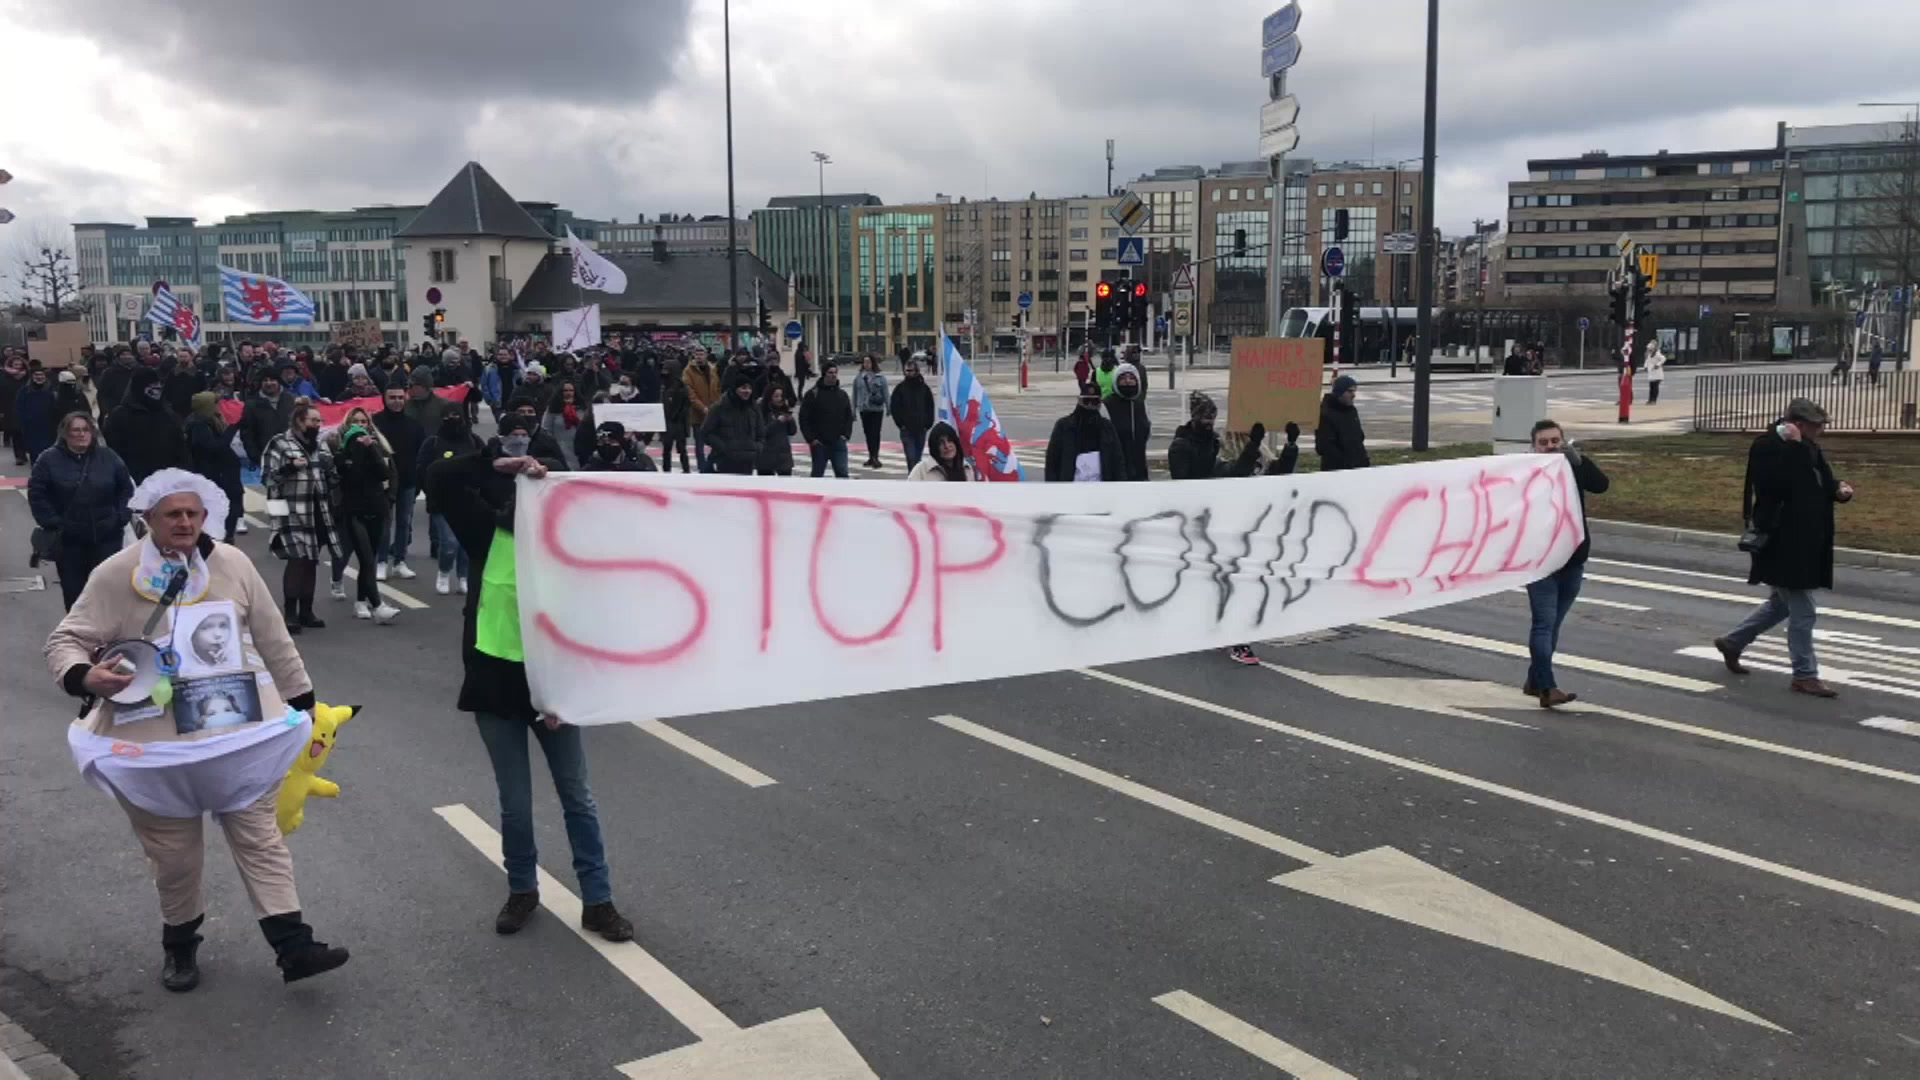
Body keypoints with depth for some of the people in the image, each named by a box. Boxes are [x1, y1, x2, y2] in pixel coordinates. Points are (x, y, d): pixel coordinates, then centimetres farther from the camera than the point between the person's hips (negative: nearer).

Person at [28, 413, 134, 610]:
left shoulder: (108, 457, 2)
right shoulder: (49, 460, -3)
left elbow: (126, 488, 8)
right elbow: (36, 494, -3)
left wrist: (121, 518, -2)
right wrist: (52, 524, -10)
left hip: (107, 537, 1)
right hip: (68, 540, -1)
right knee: (74, 590, 8)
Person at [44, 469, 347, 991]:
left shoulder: (233, 565, -3)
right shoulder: (115, 576, -9)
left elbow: (273, 641, 5)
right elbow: (66, 640, -5)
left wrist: (302, 701, 9)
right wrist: (84, 677, -28)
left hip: (235, 732, 2)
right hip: (155, 741, -1)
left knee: (260, 836, 4)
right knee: (174, 854, 11)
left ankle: (293, 946, 7)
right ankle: (179, 944, 35)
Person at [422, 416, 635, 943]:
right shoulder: (489, 533, -5)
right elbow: (439, 480, -12)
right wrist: (498, 463, -21)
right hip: (495, 679, 1)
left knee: (577, 798, 8)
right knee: (514, 803, 12)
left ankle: (597, 901, 18)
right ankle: (522, 891, 33)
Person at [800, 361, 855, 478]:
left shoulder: (842, 394, 8)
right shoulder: (813, 394, -6)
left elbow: (849, 416, 14)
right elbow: (804, 419, -6)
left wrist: (846, 434, 1)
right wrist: (811, 439, -11)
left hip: (838, 442, 3)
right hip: (819, 443, -2)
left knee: (842, 473, -6)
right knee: (817, 474, 9)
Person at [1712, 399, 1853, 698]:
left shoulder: (1809, 449, 11)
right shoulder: (1767, 447, -16)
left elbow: (1822, 484, 21)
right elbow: (1776, 483, -30)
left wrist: (1840, 489, -1)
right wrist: (1793, 446, -28)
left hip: (1803, 543, 10)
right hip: (1782, 545, -10)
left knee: (1782, 604, 21)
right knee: (1802, 612, -4)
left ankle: (1732, 642, 34)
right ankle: (1804, 675, 6)